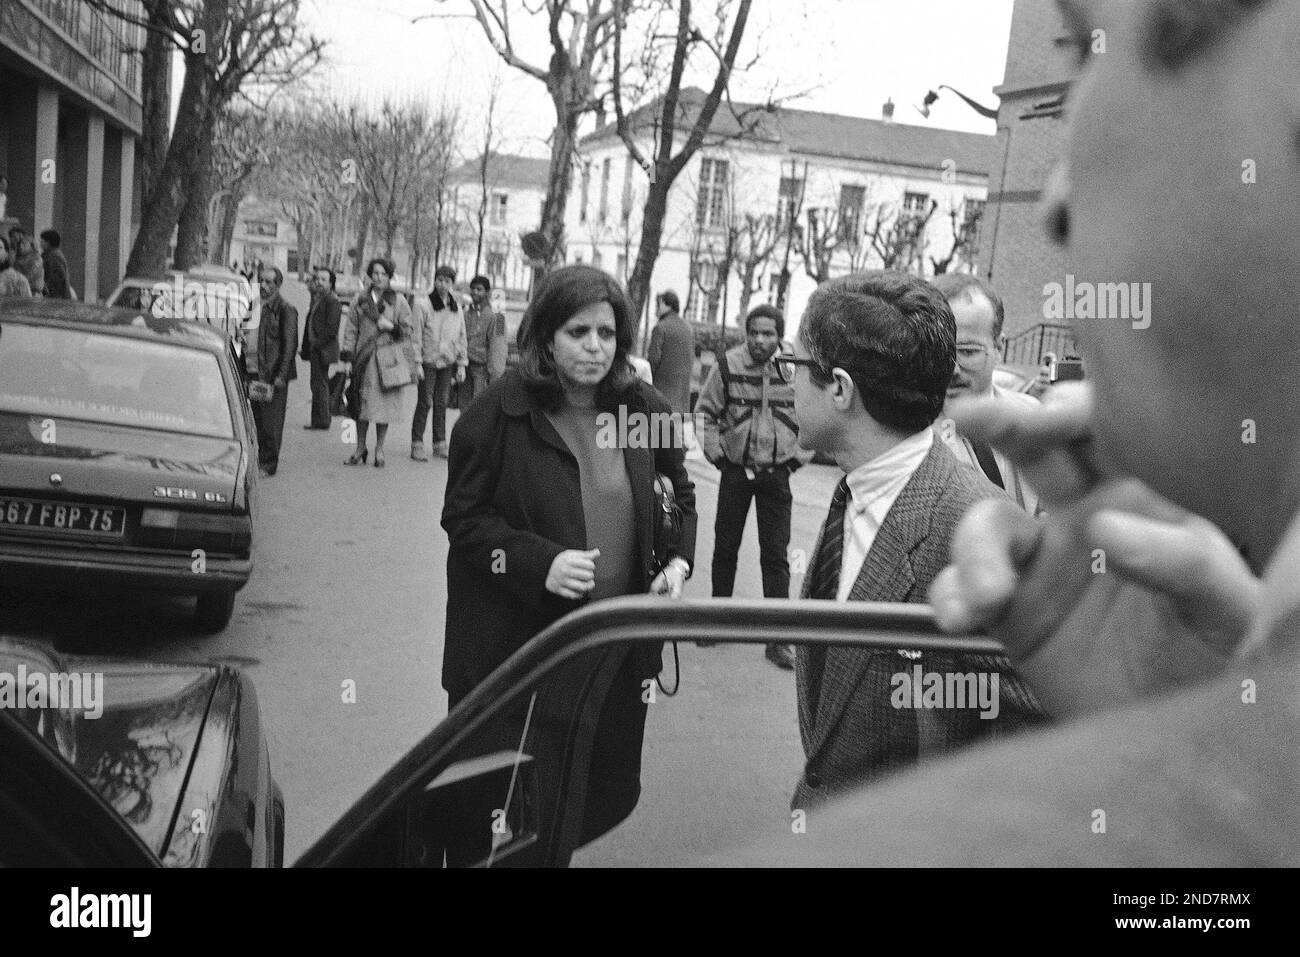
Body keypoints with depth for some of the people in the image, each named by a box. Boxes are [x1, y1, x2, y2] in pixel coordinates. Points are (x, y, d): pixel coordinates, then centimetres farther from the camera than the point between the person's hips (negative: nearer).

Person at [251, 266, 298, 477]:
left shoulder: (286, 310, -7)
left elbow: (289, 346, -10)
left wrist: (281, 376, -15)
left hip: (274, 375, -6)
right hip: (254, 374, 6)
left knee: (271, 423, -1)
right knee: (256, 421, 10)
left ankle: (268, 465, 7)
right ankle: (258, 461, 20)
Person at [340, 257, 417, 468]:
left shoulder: (398, 302, 3)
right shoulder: (361, 300, 9)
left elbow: (408, 332, 4)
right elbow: (351, 328, 11)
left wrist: (391, 327, -12)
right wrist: (348, 351, 2)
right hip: (365, 360, 2)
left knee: (385, 404, 0)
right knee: (362, 405, 4)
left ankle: (379, 450, 13)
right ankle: (360, 449, 16)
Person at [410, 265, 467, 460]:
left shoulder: (456, 308, 10)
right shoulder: (423, 304, -6)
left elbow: (461, 337, 15)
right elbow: (416, 335, -8)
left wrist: (461, 364, 11)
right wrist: (416, 363, -12)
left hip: (447, 362, 4)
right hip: (428, 360, -4)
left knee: (442, 403, 7)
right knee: (425, 402, -4)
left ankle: (440, 444, 13)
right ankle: (417, 444, 0)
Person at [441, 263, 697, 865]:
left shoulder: (644, 410, 3)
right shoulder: (497, 414, -10)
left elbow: (680, 493, 17)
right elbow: (463, 517, -7)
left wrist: (678, 561, -1)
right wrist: (540, 562, -21)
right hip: (514, 645, -4)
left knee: (612, 793, 13)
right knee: (498, 810, 5)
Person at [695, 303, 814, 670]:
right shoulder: (728, 365, -7)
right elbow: (705, 410, 3)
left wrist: (798, 457, 1)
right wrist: (715, 451, -4)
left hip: (777, 474, 0)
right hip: (735, 470, 0)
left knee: (776, 556, 0)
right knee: (725, 547, 11)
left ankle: (778, 639, 4)